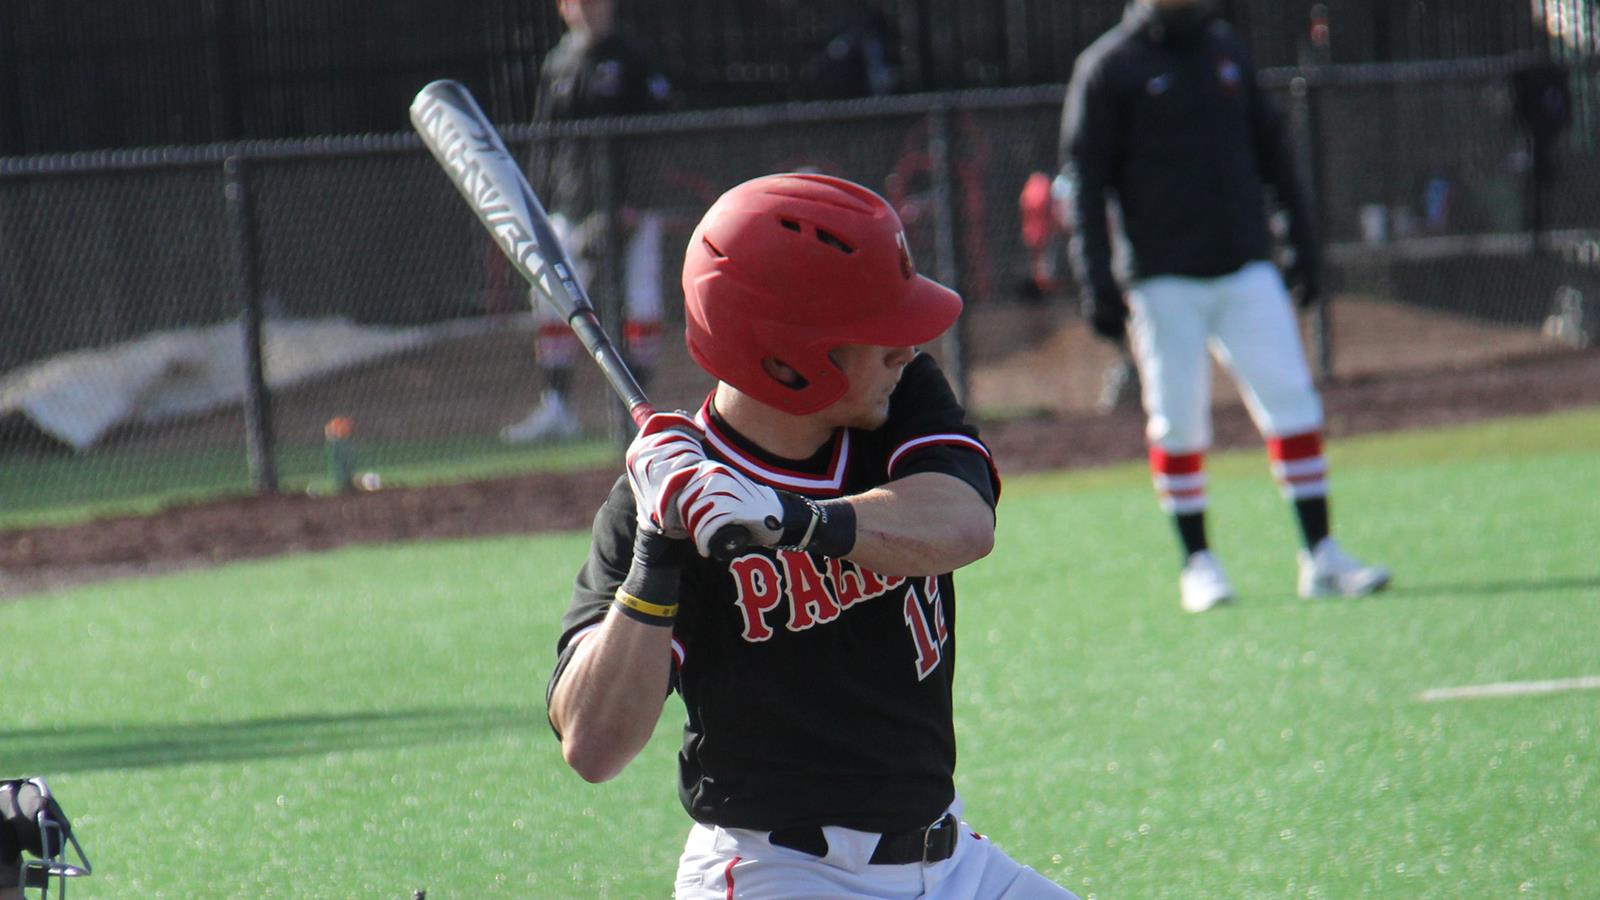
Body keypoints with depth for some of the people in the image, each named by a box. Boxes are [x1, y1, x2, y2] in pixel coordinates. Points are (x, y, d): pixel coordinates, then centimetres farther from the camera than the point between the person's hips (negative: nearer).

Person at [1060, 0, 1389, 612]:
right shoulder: (1108, 68, -3)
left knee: (1292, 402, -3)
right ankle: (1197, 563, 11)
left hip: (1247, 269, 4)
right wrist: (1097, 284, -11)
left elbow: (1272, 153, 18)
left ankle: (1321, 557, 0)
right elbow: (1084, 178, -5)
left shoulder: (1226, 50, 12)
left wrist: (1302, 240, 14)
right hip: (1164, 280, -4)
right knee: (1178, 422, 0)